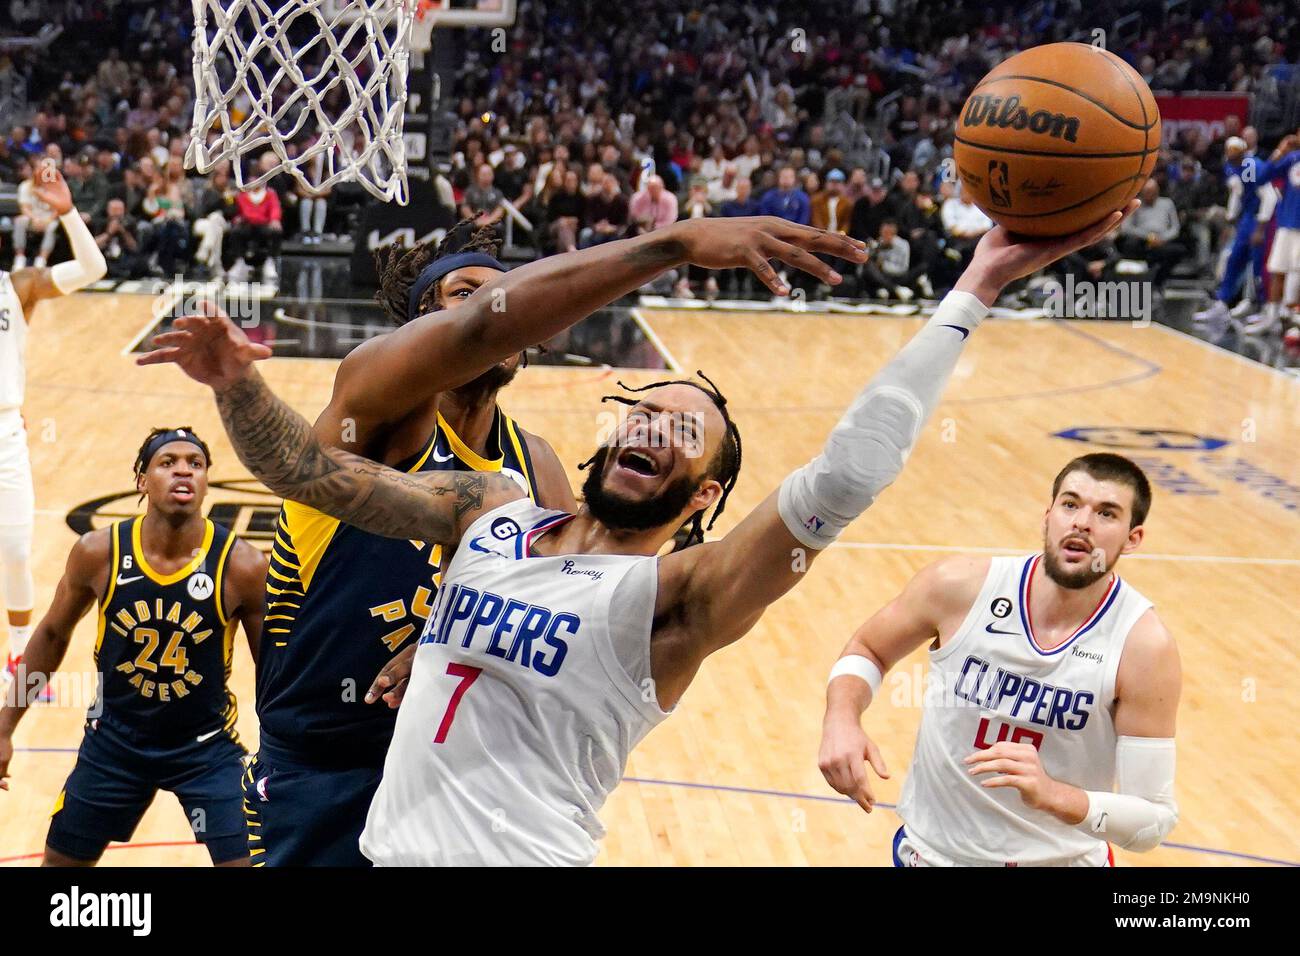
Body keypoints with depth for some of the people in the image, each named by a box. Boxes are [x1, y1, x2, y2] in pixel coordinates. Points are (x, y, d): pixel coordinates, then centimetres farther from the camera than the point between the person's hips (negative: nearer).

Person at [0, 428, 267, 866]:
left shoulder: (241, 565, -20)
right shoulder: (97, 552, -15)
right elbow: (52, 634, 3)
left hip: (207, 745, -2)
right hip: (114, 739, 2)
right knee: (61, 861, 15)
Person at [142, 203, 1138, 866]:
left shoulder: (678, 596, -8)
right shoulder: (490, 510, 8)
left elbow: (844, 478, -22)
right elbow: (308, 469, 9)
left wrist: (971, 293, -22)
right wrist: (237, 383, -9)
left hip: (524, 851, -5)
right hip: (387, 848, 5)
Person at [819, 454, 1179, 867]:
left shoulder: (1143, 646, -20)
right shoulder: (962, 585, -15)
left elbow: (1155, 819, -19)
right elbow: (866, 651, 3)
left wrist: (1052, 795, -35)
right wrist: (841, 720, -17)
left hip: (1062, 858, -1)